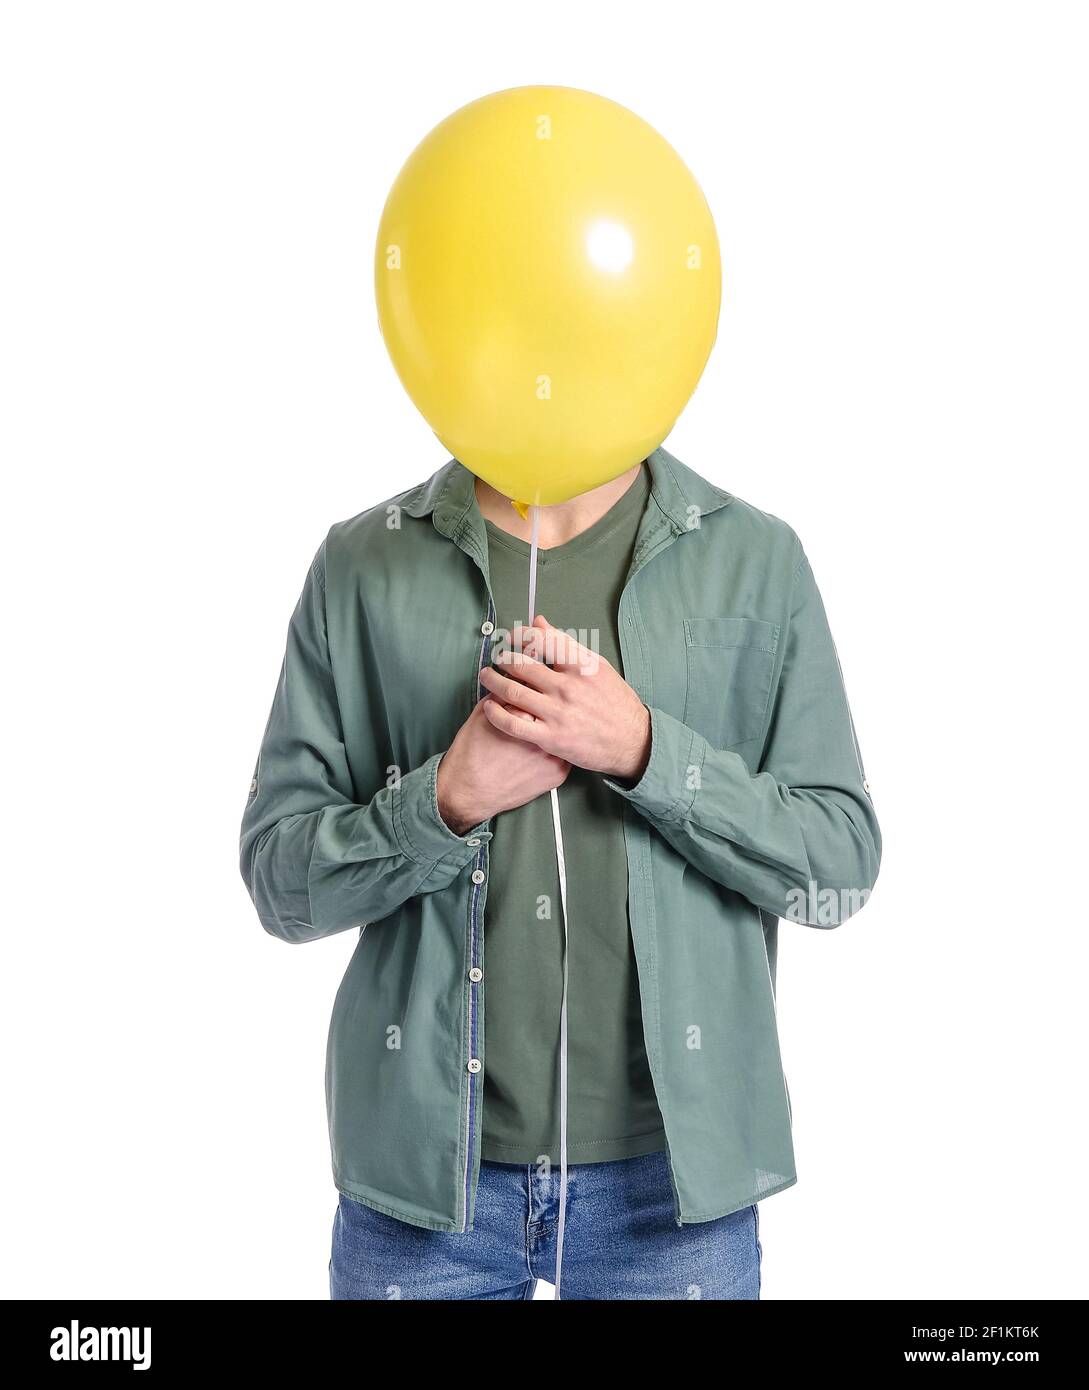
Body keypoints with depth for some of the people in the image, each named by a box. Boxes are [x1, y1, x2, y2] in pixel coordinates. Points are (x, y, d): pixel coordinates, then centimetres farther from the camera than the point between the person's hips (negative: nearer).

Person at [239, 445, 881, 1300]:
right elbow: (280, 879, 0)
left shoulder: (756, 558, -1)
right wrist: (446, 798, -17)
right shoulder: (362, 564, -1)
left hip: (673, 1161, 0)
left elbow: (842, 863, -4)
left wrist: (644, 750, -17)